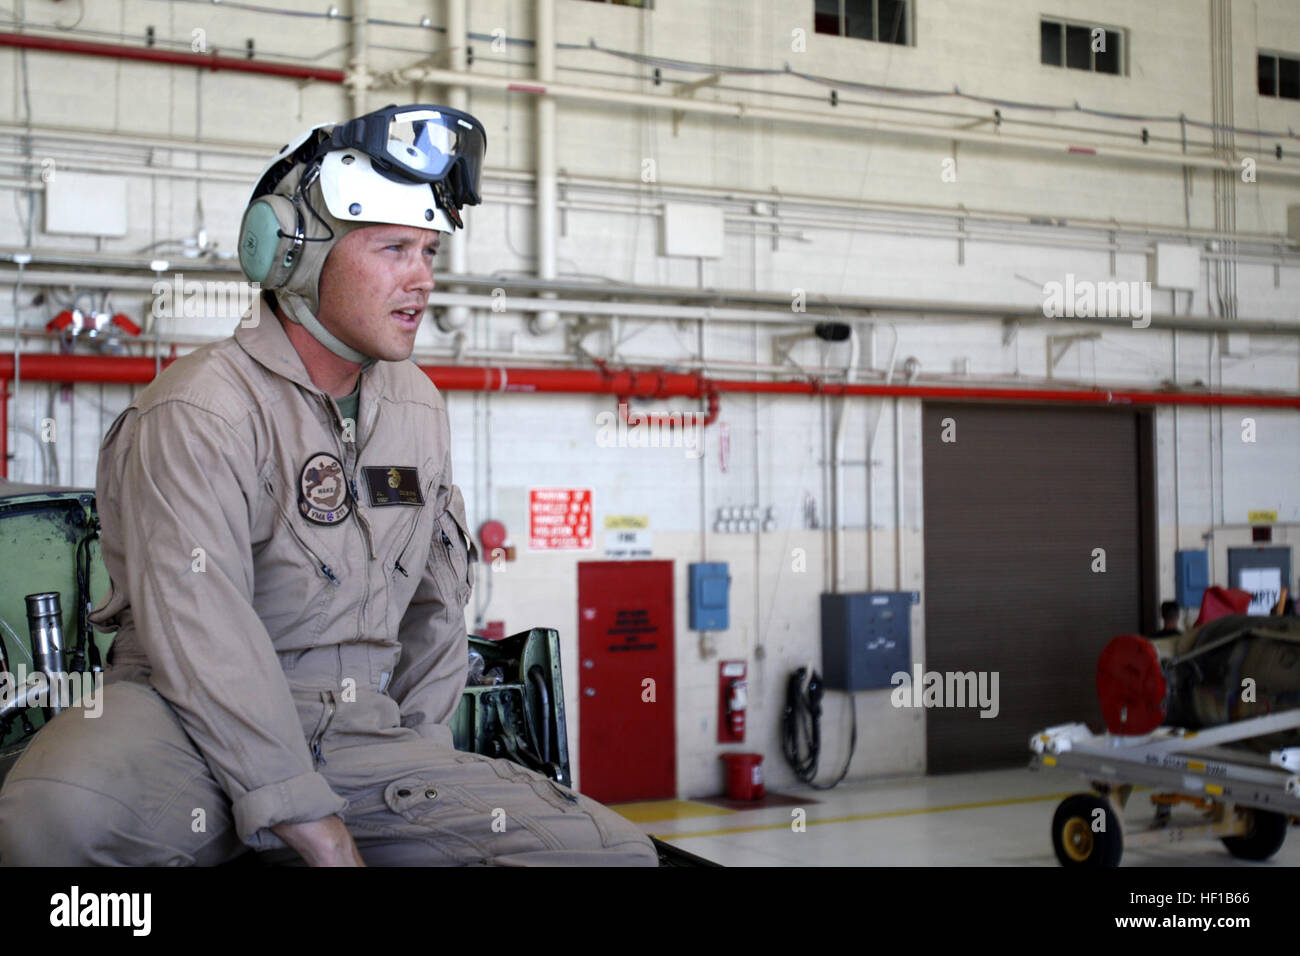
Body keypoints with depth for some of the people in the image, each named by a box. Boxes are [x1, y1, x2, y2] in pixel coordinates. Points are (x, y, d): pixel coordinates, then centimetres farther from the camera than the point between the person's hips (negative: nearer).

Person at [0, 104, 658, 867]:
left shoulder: (419, 406, 14)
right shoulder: (200, 411, -11)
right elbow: (204, 646, -21)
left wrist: (420, 763, 12)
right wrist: (322, 840, -23)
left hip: (363, 735, 6)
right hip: (199, 730, -6)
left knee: (617, 851, -13)